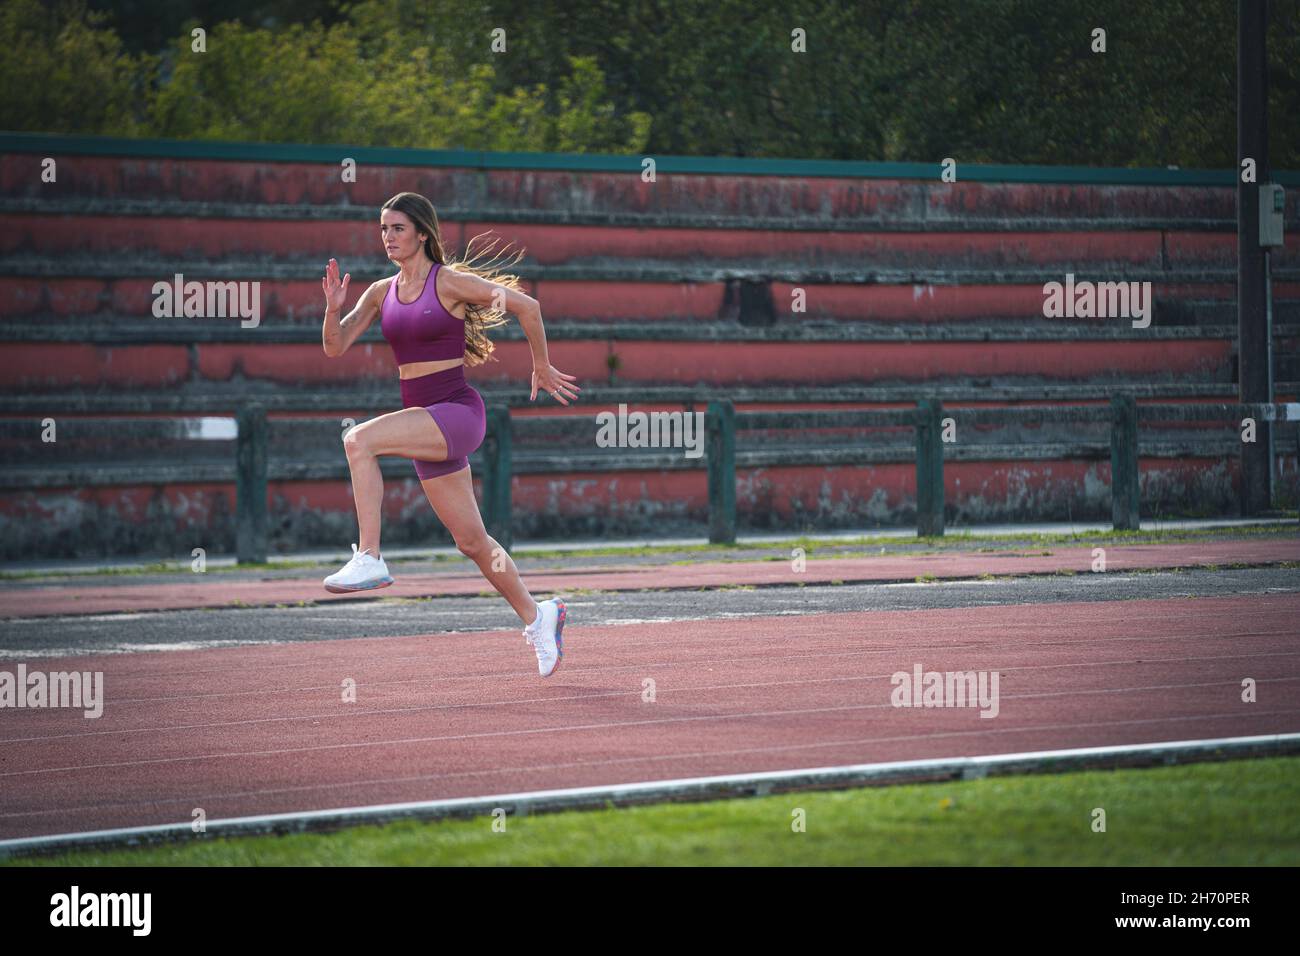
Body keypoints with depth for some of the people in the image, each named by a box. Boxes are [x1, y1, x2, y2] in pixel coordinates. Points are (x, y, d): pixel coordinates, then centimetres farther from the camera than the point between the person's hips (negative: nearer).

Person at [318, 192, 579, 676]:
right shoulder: (382, 292, 10)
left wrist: (542, 368, 5)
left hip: (459, 413, -7)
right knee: (472, 542, 12)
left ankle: (369, 559, -28)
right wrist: (333, 309, -14)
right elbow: (335, 348, 6)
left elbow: (527, 305, -3)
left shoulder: (451, 282, -8)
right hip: (425, 425, 7)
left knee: (359, 440, -28)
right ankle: (536, 617, 29)